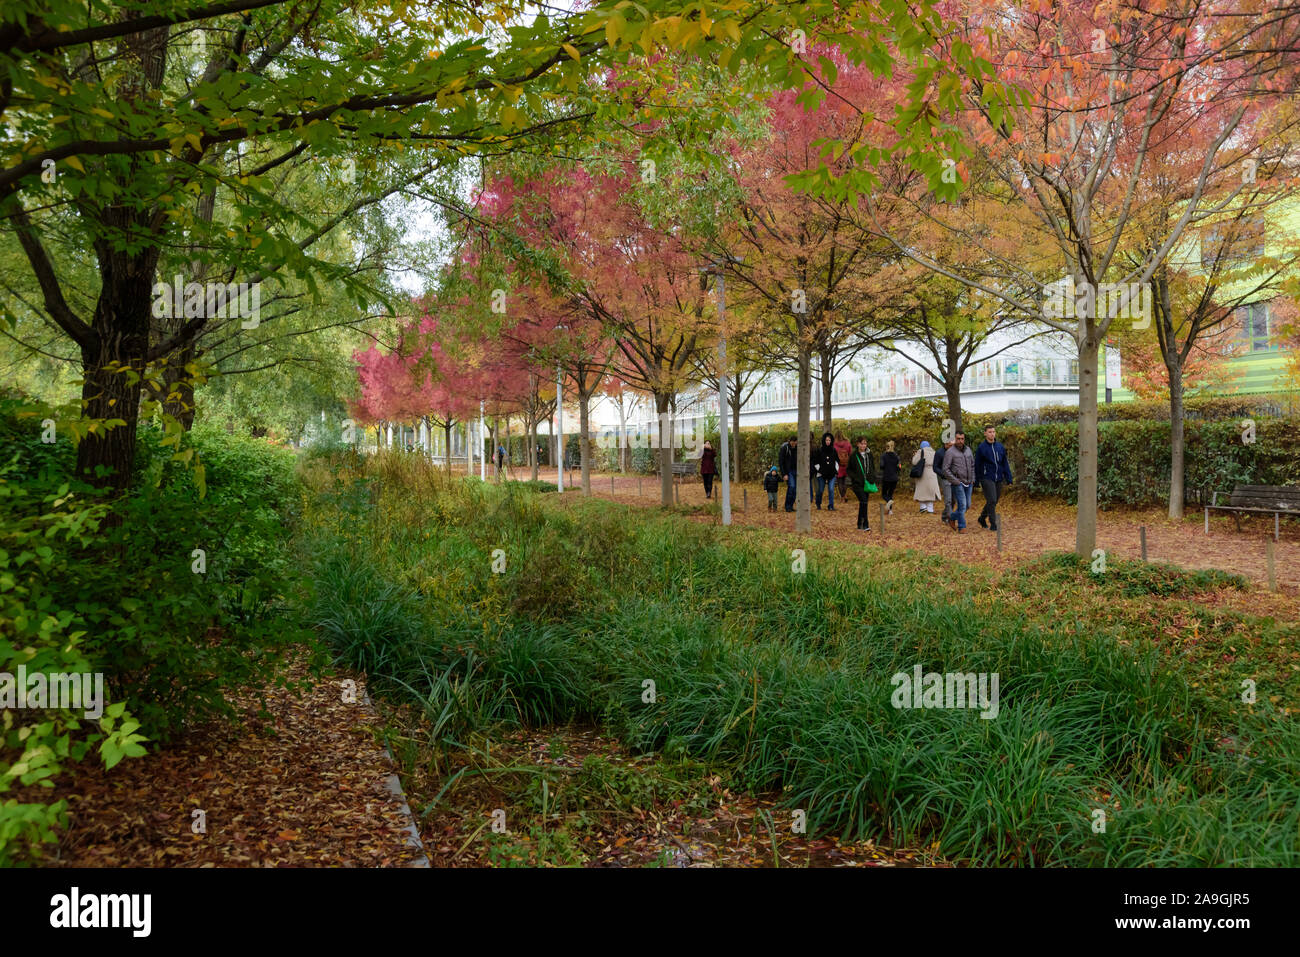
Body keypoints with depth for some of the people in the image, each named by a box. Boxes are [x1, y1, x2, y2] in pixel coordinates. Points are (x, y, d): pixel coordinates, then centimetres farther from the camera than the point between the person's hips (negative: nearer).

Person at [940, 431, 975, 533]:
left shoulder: (968, 450, 10)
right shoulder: (950, 452, -9)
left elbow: (973, 465, 19)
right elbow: (945, 469, -11)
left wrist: (972, 479, 8)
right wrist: (955, 481, -13)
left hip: (968, 483, 6)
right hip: (957, 483, -6)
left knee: (967, 505, 8)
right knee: (962, 504, -12)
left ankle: (952, 518, 29)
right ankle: (961, 527, -3)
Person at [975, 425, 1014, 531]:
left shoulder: (1000, 447, 8)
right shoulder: (981, 447, -4)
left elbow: (1005, 464, 11)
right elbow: (977, 466, 0)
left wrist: (1009, 479, 6)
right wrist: (977, 482, 0)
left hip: (998, 479, 5)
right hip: (987, 478, -5)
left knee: (994, 502, 11)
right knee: (991, 501, -14)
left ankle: (982, 518, 31)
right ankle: (993, 524, -6)